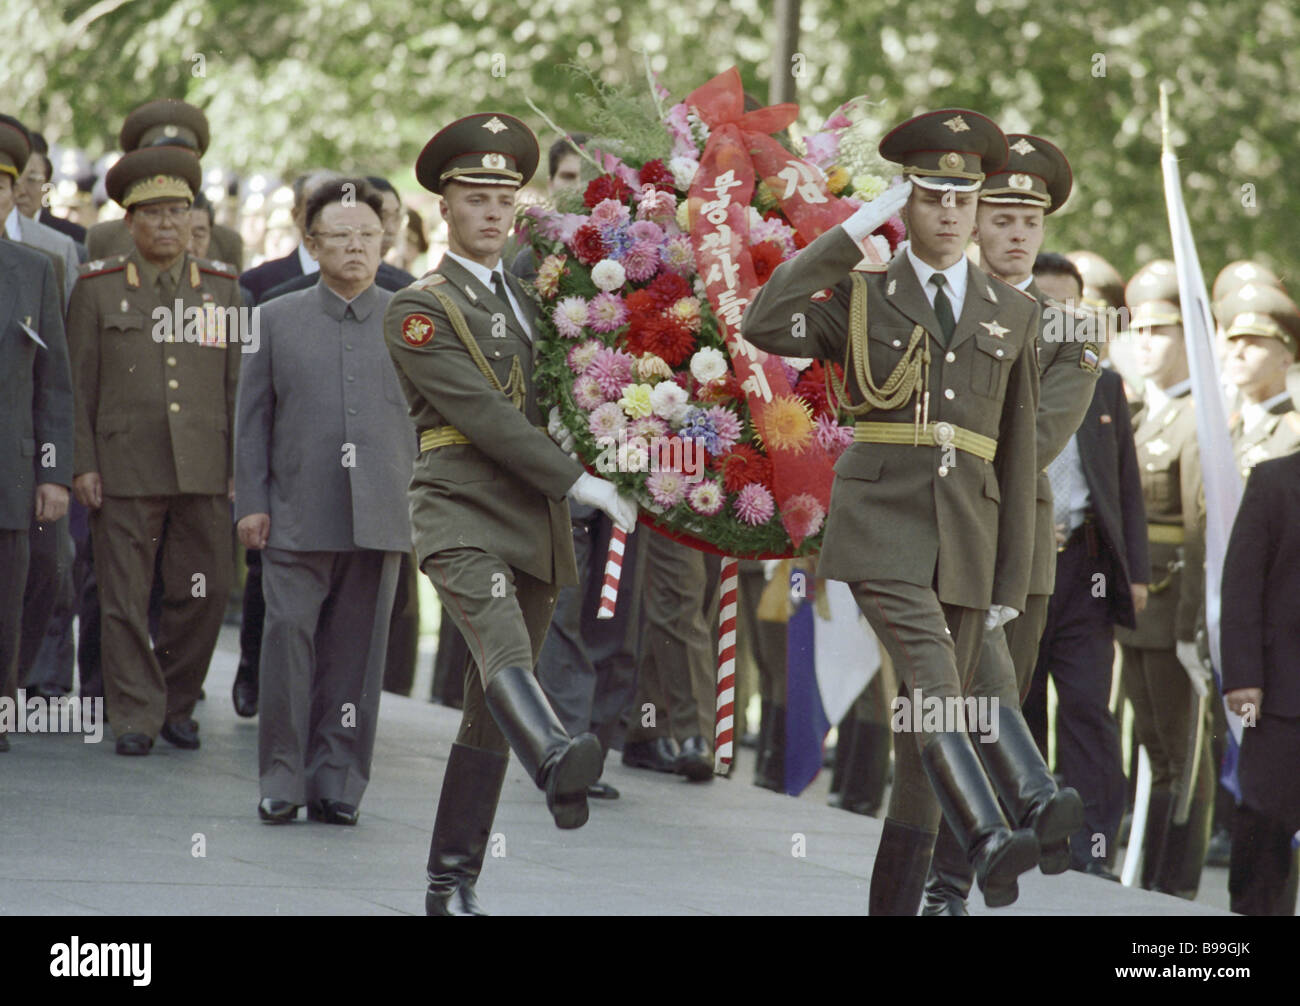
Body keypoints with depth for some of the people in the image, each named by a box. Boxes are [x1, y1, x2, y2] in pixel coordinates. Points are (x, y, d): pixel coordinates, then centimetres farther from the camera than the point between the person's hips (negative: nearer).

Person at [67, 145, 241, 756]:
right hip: (124, 470, -2)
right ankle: (135, 717, 5)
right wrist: (82, 465, -3)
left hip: (204, 471, 2)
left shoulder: (222, 288, 11)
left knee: (204, 594, 2)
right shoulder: (97, 288, 5)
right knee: (125, 598, -2)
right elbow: (79, 383, 4)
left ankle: (177, 704, 20)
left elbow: (239, 381, 11)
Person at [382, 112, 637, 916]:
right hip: (462, 512, -7)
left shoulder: (534, 295, 20)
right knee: (501, 641, -33)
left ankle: (452, 884, 12)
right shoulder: (419, 312, -1)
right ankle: (559, 766, -62)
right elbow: (484, 414, -12)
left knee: (490, 713, 7)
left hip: (540, 522, 7)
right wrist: (581, 482, -16)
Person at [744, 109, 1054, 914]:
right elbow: (766, 326, -14)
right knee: (932, 676, -25)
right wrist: (853, 233, -10)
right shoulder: (862, 298, 7)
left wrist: (1011, 583, 7)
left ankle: (896, 901, 9)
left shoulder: (1011, 313, 13)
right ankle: (992, 843, -41)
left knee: (938, 709, 2)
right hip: (879, 521, -3)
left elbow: (1017, 454, 12)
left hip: (966, 536, 3)